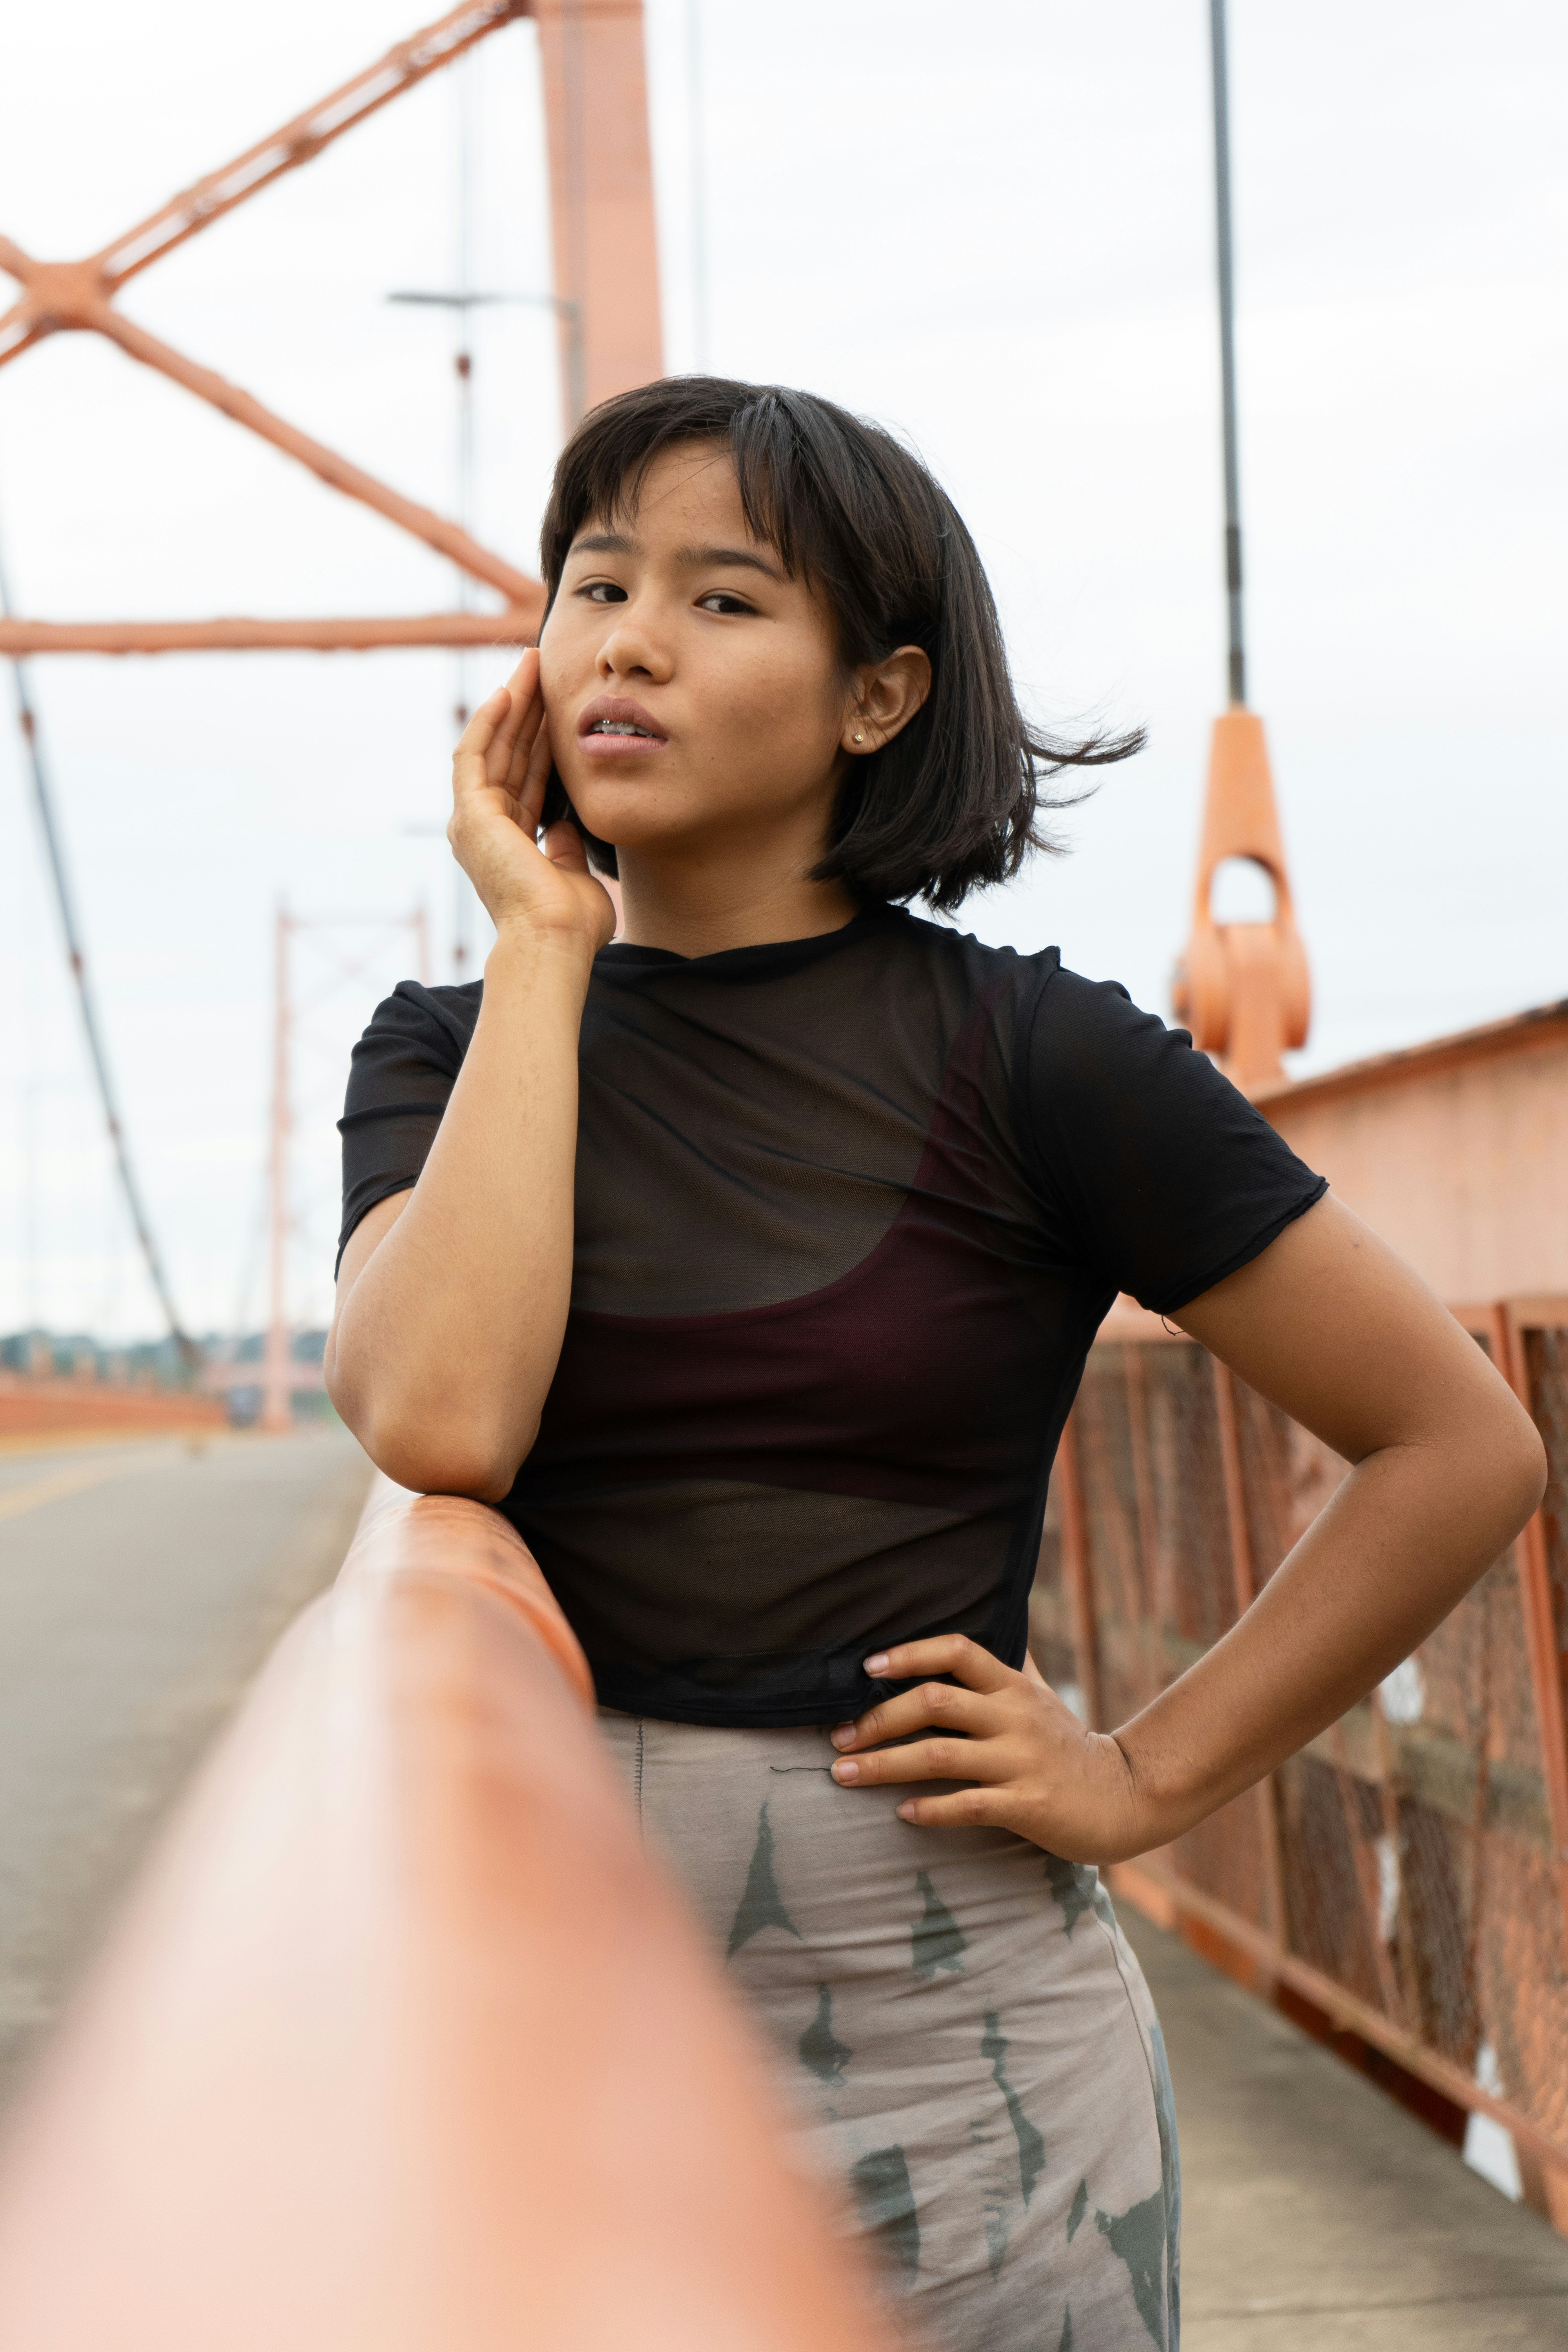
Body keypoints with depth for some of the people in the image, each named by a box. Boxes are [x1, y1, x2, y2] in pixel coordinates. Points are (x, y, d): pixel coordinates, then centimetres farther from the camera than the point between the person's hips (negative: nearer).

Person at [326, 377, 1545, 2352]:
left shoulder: (1027, 1060, -6)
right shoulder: (457, 1056, 3)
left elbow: (1463, 1447, -2)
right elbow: (438, 1420, -19)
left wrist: (1145, 1779, -4)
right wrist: (544, 942, -11)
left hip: (940, 2025, -2)